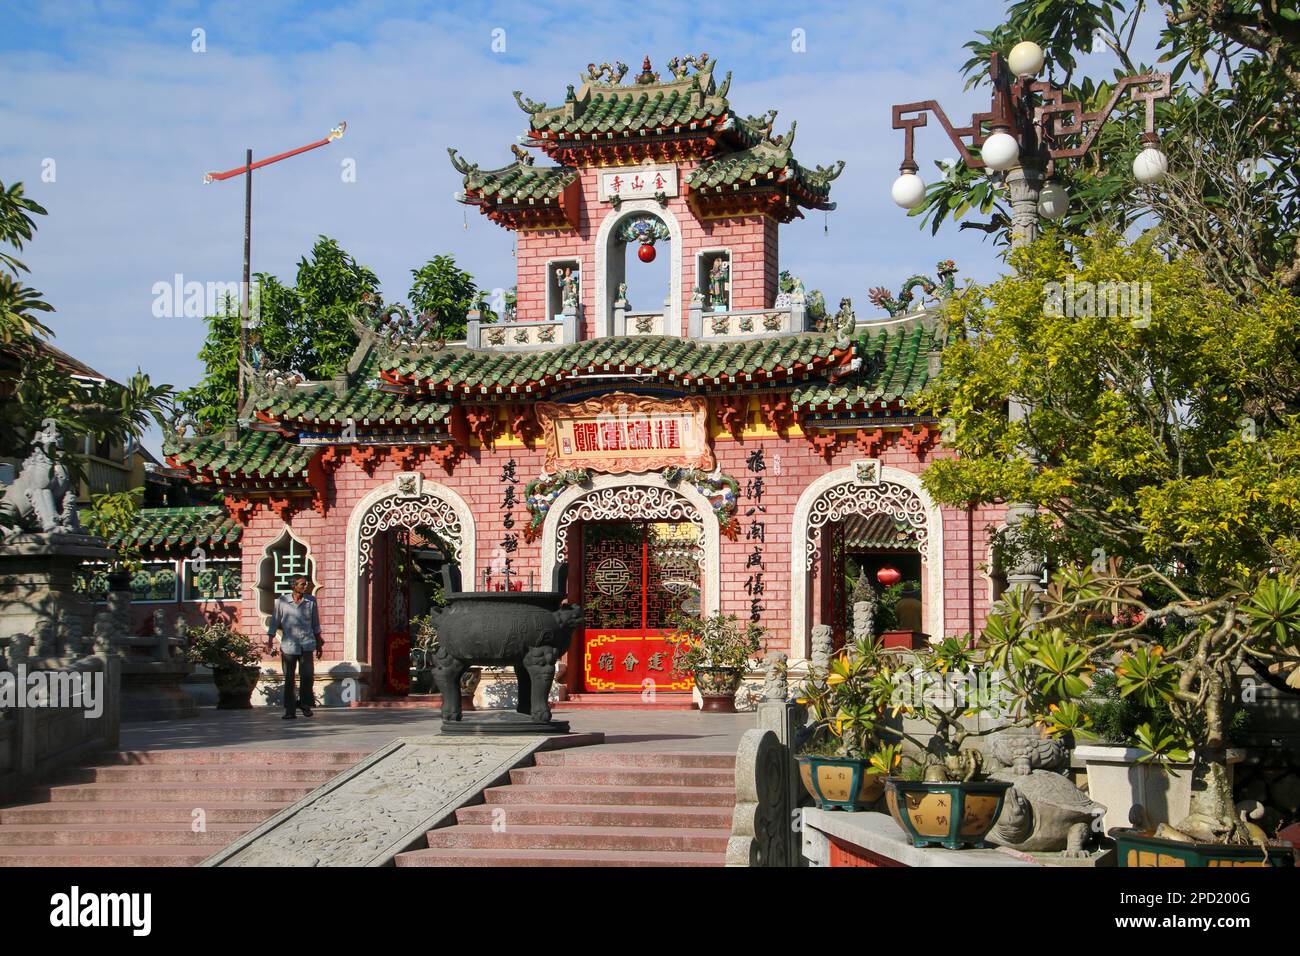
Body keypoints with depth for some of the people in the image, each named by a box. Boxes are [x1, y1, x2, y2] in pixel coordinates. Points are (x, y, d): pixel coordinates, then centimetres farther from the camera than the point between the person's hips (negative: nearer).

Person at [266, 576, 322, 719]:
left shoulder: (311, 601, 7)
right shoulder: (282, 601, 1)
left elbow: (316, 625, 15)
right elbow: (274, 622, 4)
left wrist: (319, 644, 17)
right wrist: (270, 641, -5)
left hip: (306, 644, 1)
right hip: (288, 645, -1)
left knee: (307, 675, -11)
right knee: (289, 679, 3)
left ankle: (304, 703, 12)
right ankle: (289, 710, 11)